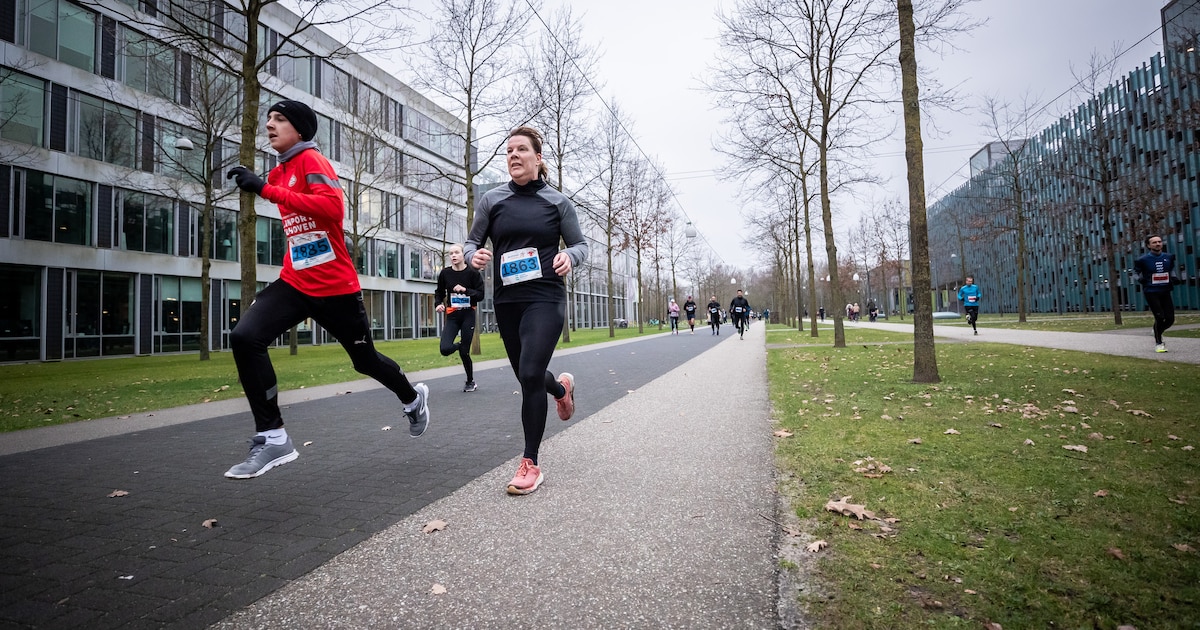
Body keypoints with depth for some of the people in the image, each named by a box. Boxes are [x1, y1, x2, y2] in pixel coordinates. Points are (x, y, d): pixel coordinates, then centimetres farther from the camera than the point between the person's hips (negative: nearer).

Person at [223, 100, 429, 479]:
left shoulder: (312, 160, -10)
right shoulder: (279, 173, 13)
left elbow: (334, 207, -30)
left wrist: (266, 189, -28)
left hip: (336, 287, -6)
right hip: (296, 283, 7)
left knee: (365, 360, 9)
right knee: (244, 337, -16)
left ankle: (413, 398, 38)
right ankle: (272, 438, -10)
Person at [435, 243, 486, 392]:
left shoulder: (473, 273, -6)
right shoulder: (445, 273, 1)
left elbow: (480, 295, -6)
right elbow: (439, 292, 15)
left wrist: (465, 290, -19)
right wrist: (438, 304, -3)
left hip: (468, 314, -2)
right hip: (452, 315, 2)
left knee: (464, 352, -2)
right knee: (445, 349, -16)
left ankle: (470, 382, 22)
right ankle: (460, 345, 22)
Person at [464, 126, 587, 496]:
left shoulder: (556, 201, 2)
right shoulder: (492, 200, 7)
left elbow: (580, 244, 6)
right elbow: (472, 241, 12)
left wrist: (570, 257, -17)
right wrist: (473, 256, -12)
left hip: (545, 298, -4)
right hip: (506, 300, 4)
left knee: (530, 375, -16)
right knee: (526, 376, 15)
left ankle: (531, 464, -2)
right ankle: (561, 388, 52)